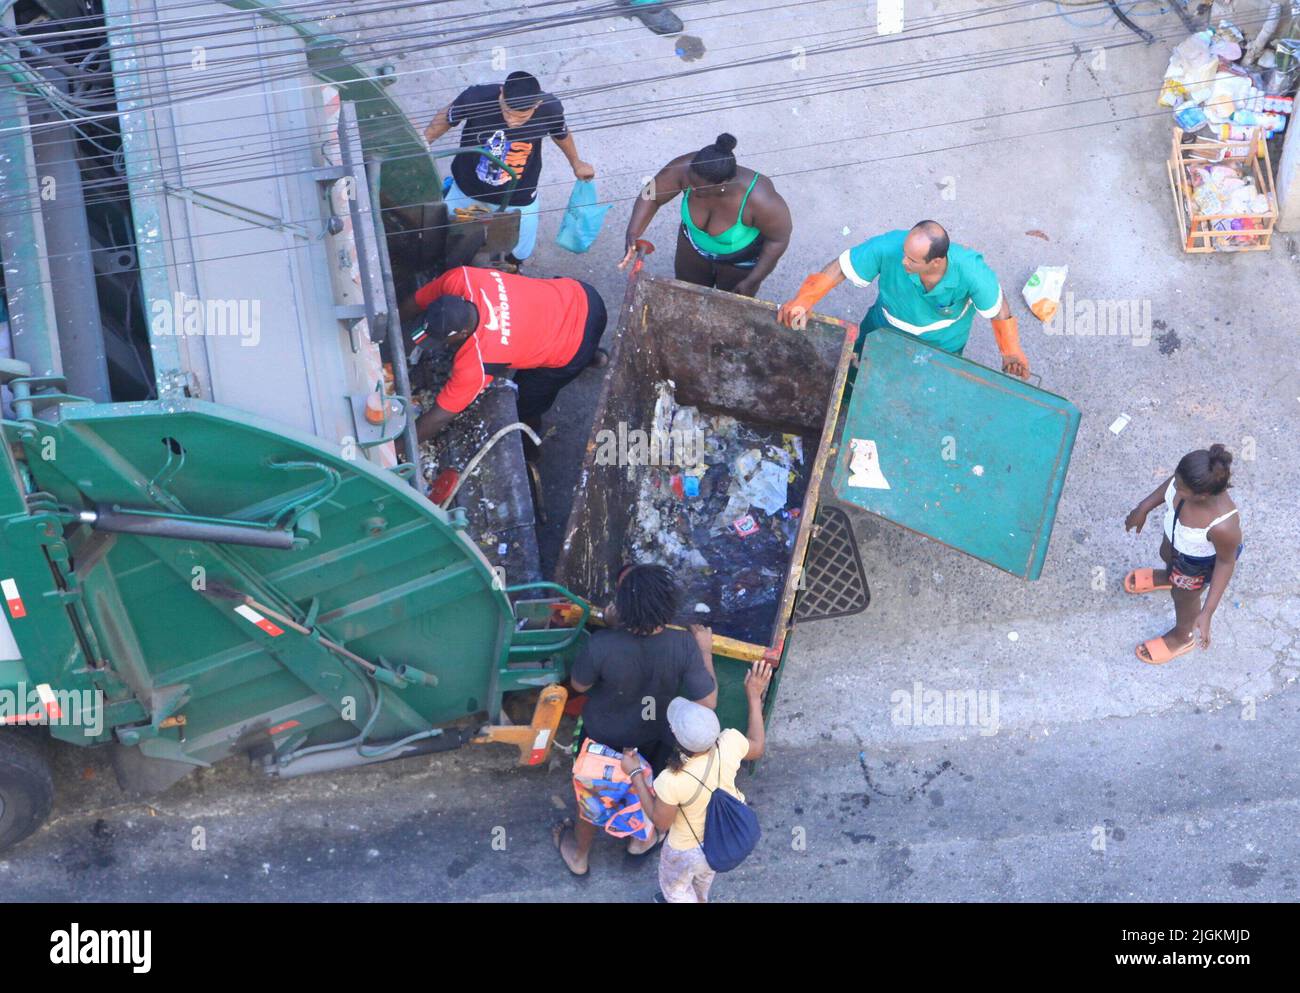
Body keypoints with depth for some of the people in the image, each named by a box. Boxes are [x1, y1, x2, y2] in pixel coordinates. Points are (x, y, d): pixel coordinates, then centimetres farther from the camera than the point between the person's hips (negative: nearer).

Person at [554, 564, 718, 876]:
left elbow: (579, 685, -17)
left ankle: (579, 854, 54)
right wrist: (705, 651, -12)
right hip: (652, 736, 1)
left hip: (603, 736, -1)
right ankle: (641, 838, 61)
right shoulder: (684, 645, -34)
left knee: (591, 796, 29)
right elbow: (708, 702, -24)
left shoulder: (602, 645, -39)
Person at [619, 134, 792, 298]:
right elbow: (651, 196, -21)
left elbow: (779, 238, -25)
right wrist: (633, 235, -35)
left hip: (740, 260, -3)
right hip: (694, 246, 3)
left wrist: (752, 281, -20)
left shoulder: (759, 199, -43)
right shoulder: (686, 168, -36)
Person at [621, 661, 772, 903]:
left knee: (674, 886, 31)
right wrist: (754, 697, -3)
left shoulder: (672, 782, -42)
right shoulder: (730, 743, -32)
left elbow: (660, 823, -21)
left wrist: (635, 773, -17)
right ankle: (700, 899, 69)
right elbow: (756, 749, -7)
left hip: (689, 851, -5)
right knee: (705, 874, 39)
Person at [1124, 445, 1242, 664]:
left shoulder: (1223, 526, -47)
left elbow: (1226, 562, -28)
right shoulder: (1192, 479, -34)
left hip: (1198, 562, -5)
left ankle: (1182, 637, 63)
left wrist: (1207, 613, -24)